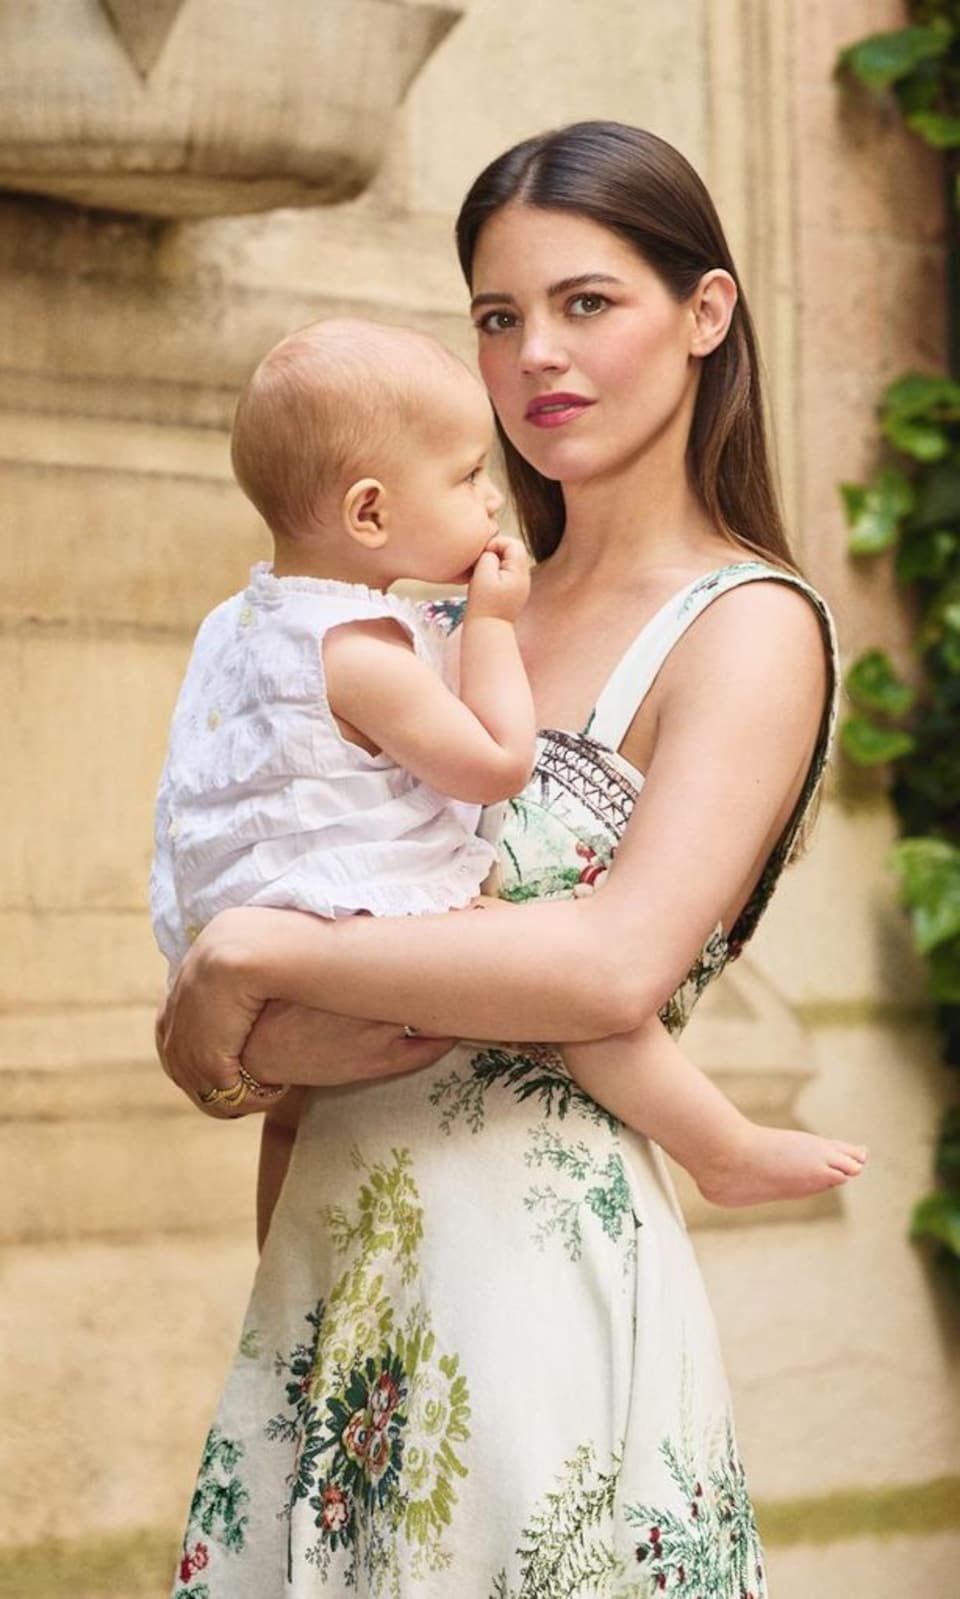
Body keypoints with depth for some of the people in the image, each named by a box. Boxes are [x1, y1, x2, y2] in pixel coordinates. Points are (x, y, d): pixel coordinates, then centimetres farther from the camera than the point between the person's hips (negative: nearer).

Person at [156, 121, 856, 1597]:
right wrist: (268, 1042, -11)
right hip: (338, 1257, 6)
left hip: (548, 1259, -6)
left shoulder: (752, 630, -6)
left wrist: (251, 960, -15)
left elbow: (619, 965, -21)